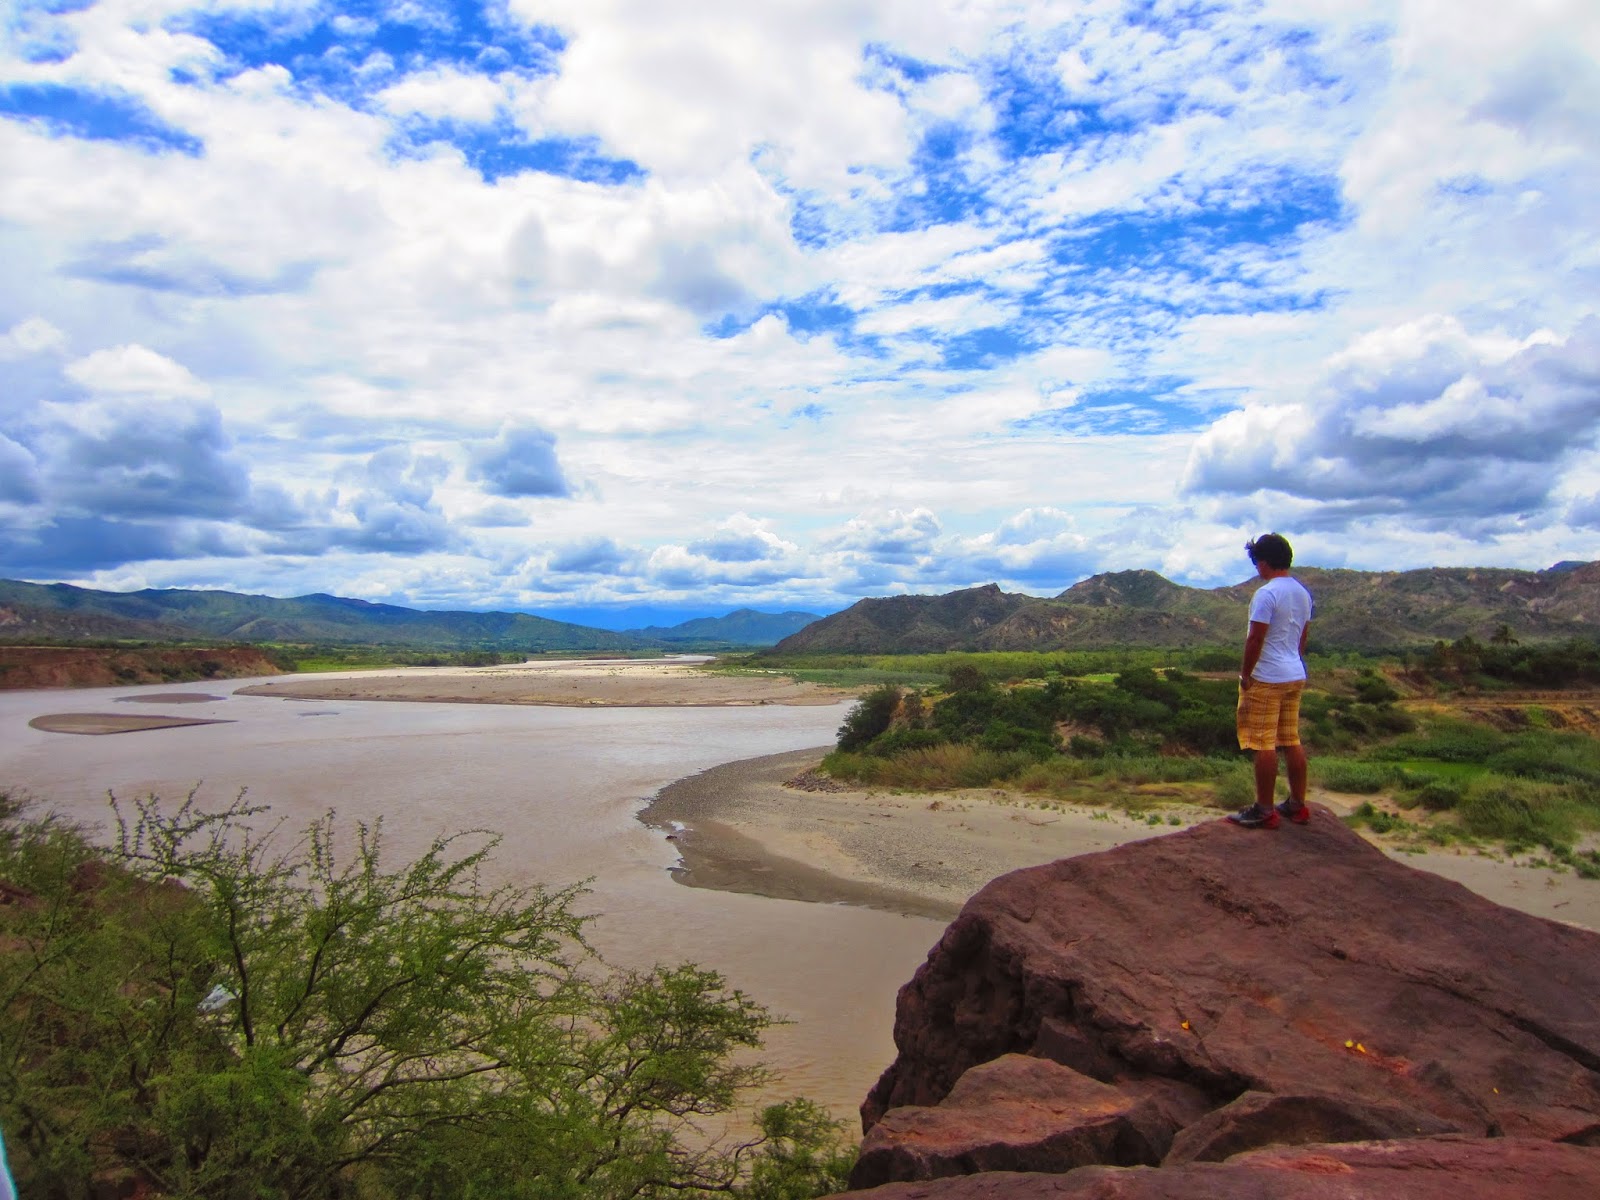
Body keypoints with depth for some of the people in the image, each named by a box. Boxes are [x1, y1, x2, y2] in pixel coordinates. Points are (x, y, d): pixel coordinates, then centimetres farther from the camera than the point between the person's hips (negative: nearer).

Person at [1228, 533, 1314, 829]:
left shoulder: (1266, 594, -17)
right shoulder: (1303, 593, 11)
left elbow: (1255, 639, -19)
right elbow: (1302, 637, 18)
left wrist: (1246, 674, -10)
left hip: (1266, 679, -9)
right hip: (1296, 676, 9)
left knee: (1264, 744, -3)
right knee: (1292, 741, 14)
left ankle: (1264, 811, 2)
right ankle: (1297, 805, 22)